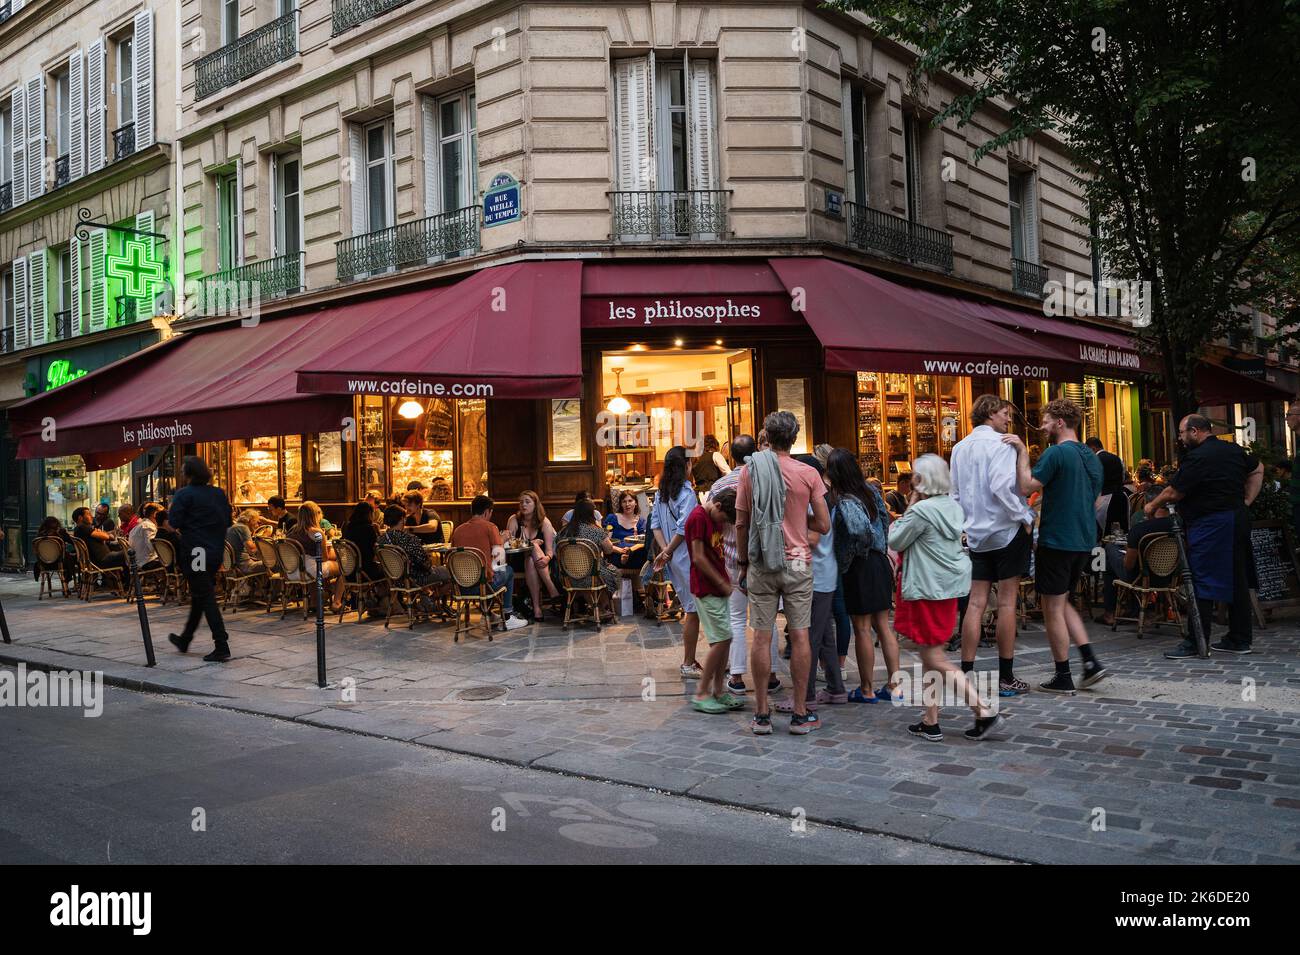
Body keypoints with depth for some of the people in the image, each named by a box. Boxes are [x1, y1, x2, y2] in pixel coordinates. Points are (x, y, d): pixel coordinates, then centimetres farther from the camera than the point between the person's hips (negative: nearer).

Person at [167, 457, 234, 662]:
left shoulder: (184, 495, -11)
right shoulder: (219, 494, 6)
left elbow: (174, 522, -15)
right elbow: (228, 520, 9)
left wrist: (171, 509, 4)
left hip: (195, 551, -7)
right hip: (215, 551, 7)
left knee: (206, 599, -5)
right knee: (199, 596, 19)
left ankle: (221, 647, -9)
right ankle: (185, 639, 36)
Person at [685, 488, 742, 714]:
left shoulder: (715, 518, 12)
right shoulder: (698, 518, -15)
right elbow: (699, 558, -17)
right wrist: (723, 583, -11)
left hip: (719, 588, 9)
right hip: (706, 589, -9)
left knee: (724, 640, 8)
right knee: (721, 639, -9)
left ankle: (718, 691, 14)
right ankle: (701, 694, -1)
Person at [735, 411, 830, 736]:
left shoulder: (751, 470, -2)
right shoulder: (808, 473, -4)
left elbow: (741, 523, 1)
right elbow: (824, 525, 0)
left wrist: (743, 563, 12)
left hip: (761, 565, 1)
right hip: (797, 563, 0)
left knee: (761, 637, 5)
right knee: (799, 635, 6)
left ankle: (761, 715, 11)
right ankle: (800, 715, 11)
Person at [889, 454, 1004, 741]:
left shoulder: (921, 510, -19)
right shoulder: (954, 506, 8)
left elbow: (895, 542, -7)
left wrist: (909, 507, -4)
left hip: (927, 590, -9)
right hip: (948, 587, 9)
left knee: (937, 661, -2)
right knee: (929, 656, 14)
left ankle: (985, 711, -6)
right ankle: (930, 722, 18)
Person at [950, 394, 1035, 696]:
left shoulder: (960, 448, 12)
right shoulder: (999, 443, -10)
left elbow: (954, 493, 15)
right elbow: (1002, 486, -23)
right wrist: (1025, 518, -13)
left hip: (977, 533, 6)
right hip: (1006, 530, -6)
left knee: (976, 603, 6)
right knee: (1007, 603, 0)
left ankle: (966, 674, 6)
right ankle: (1006, 678, 6)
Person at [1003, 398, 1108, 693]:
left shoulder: (1055, 453, -14)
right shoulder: (1091, 457, 13)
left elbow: (1027, 487, -23)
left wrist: (1022, 452, -16)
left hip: (1057, 541, -8)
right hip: (1084, 541, 8)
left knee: (1053, 608, 2)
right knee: (1062, 602, 20)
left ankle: (1063, 678, 7)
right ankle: (1091, 661, 10)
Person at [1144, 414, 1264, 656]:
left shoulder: (1197, 457, -15)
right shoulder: (1233, 450, 12)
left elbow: (1174, 493, -12)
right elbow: (1258, 469, 27)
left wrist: (1152, 505, 6)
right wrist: (1247, 500, 20)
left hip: (1210, 525, -9)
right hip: (1237, 520, 9)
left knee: (1202, 583, -6)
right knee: (1236, 580, 13)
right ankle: (1240, 639, 20)